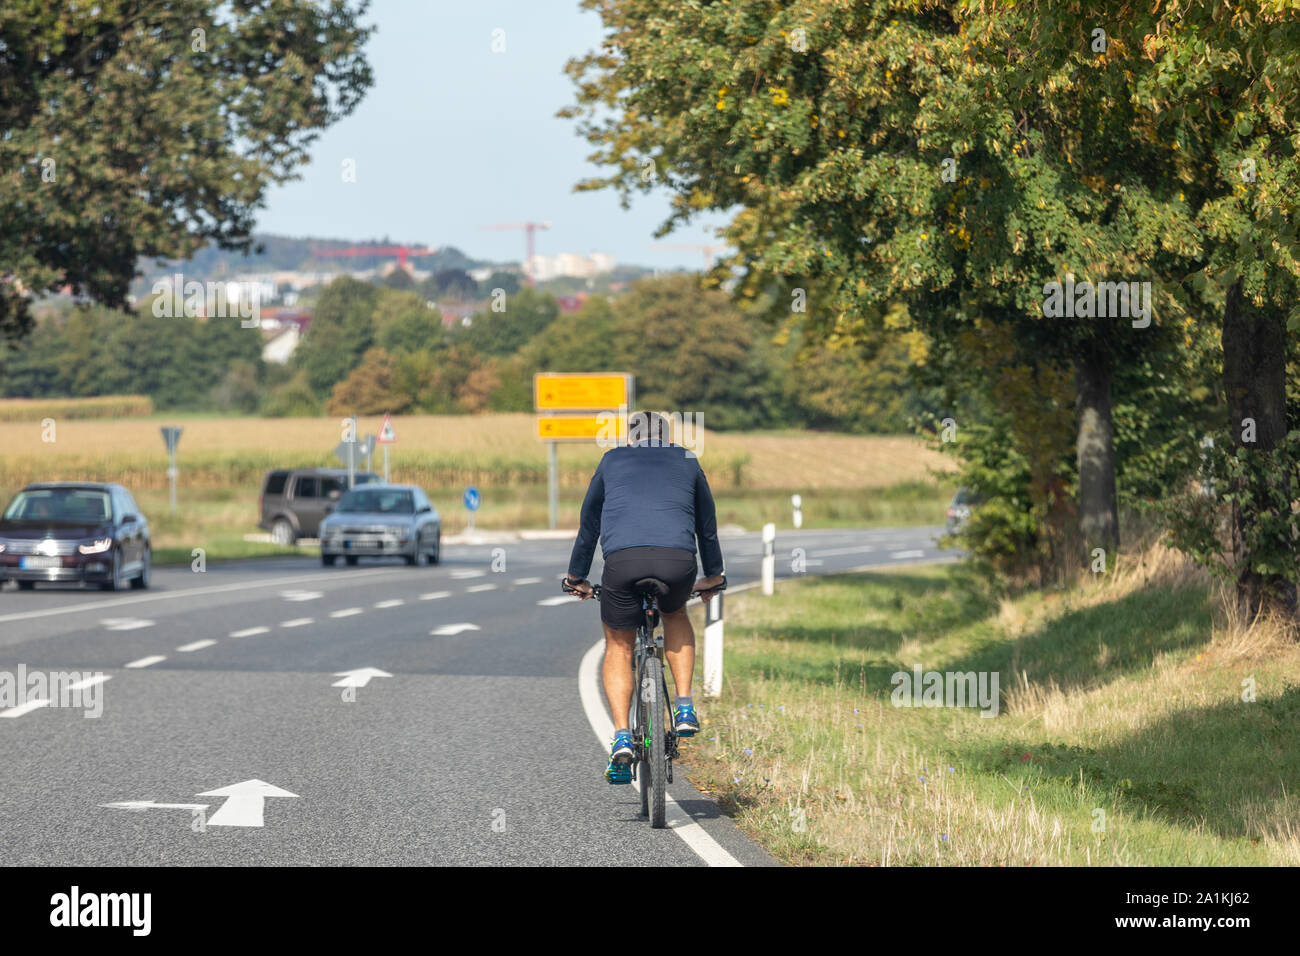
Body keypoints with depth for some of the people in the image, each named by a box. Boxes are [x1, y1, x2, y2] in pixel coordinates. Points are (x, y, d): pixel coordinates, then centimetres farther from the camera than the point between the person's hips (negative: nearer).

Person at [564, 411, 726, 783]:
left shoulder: (612, 461, 27)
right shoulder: (687, 462, 28)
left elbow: (589, 522, 34)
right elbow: (707, 523, 38)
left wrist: (577, 578, 46)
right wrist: (713, 576, 51)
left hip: (623, 560, -1)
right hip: (678, 561, 1)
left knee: (618, 647, 18)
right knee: (675, 615, 33)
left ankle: (622, 739, 0)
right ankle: (685, 709, 19)